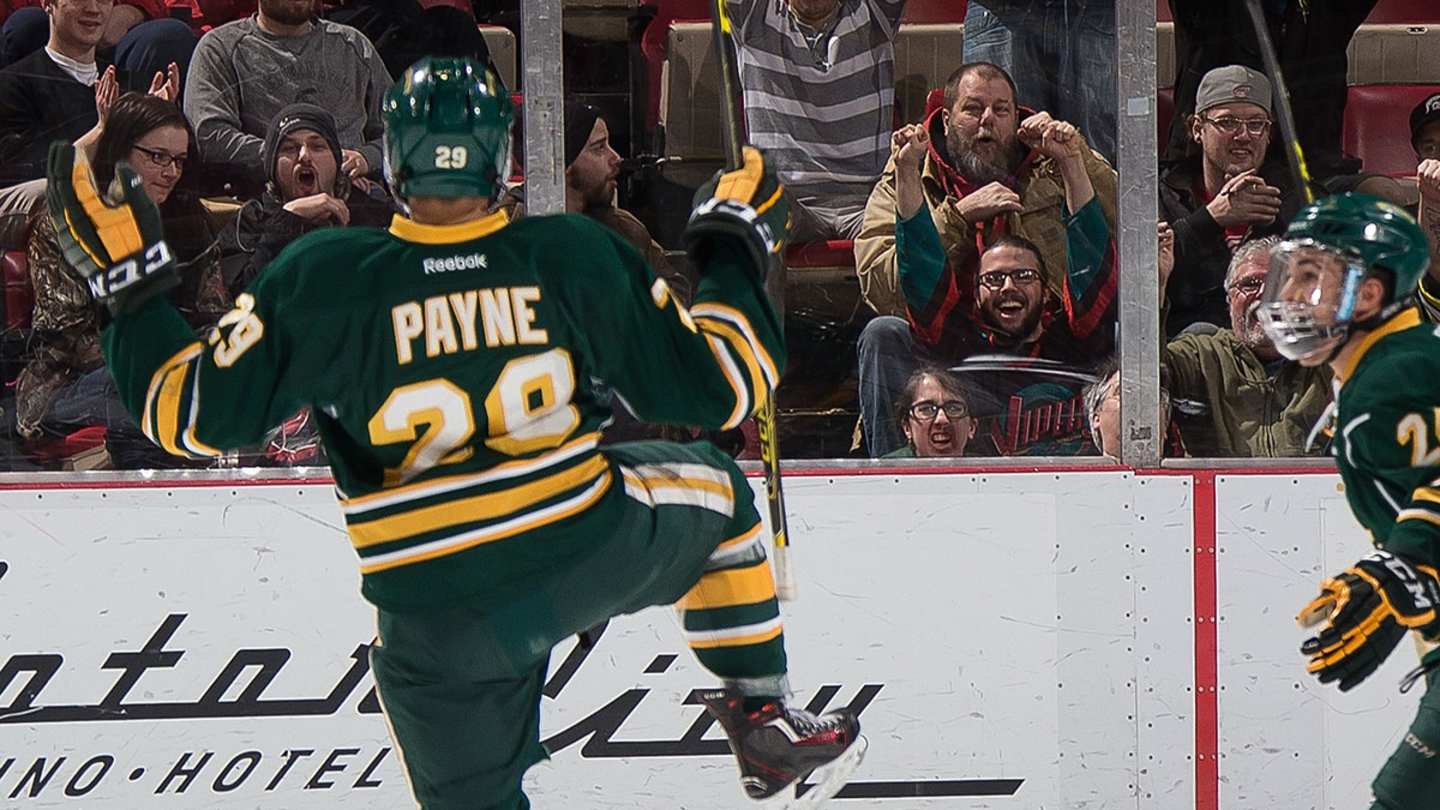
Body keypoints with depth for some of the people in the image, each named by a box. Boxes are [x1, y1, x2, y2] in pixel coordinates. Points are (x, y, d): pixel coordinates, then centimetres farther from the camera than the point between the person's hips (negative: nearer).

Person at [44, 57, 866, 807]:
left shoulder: (323, 279, -9)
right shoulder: (574, 256, -5)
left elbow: (195, 413, -6)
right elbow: (718, 387, 4)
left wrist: (127, 279, 4)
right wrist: (737, 250, 20)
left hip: (436, 612, -1)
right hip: (588, 548, 1)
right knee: (711, 487, 30)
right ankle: (763, 717, 29)